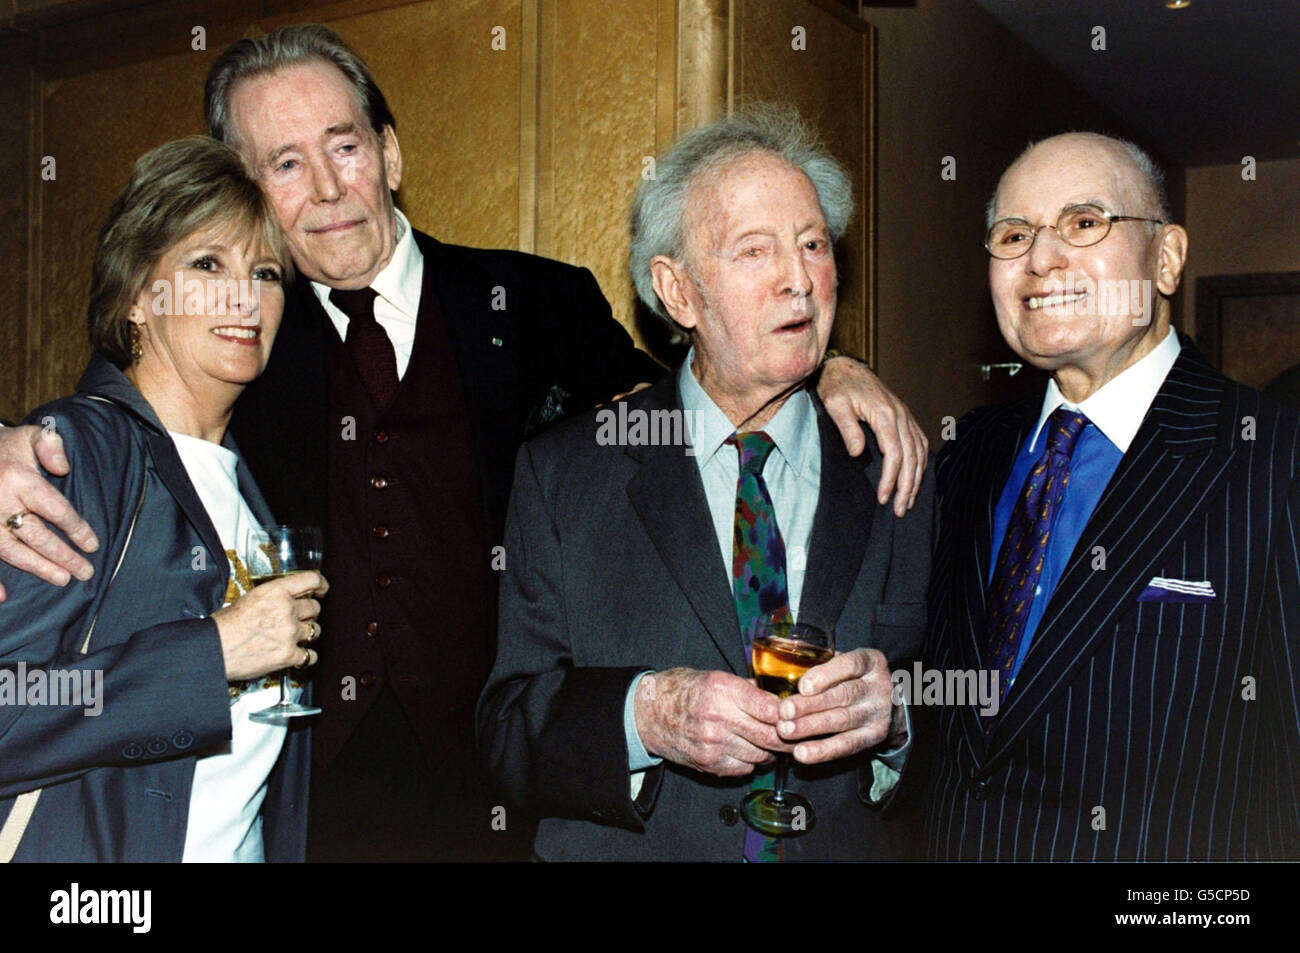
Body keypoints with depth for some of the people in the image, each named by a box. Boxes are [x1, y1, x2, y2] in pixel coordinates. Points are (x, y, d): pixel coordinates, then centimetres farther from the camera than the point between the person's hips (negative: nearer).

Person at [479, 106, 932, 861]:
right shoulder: (562, 474, 1)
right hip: (630, 848, 0)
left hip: (854, 843, 1)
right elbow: (509, 733, -2)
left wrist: (892, 716, -15)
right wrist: (645, 714, -19)